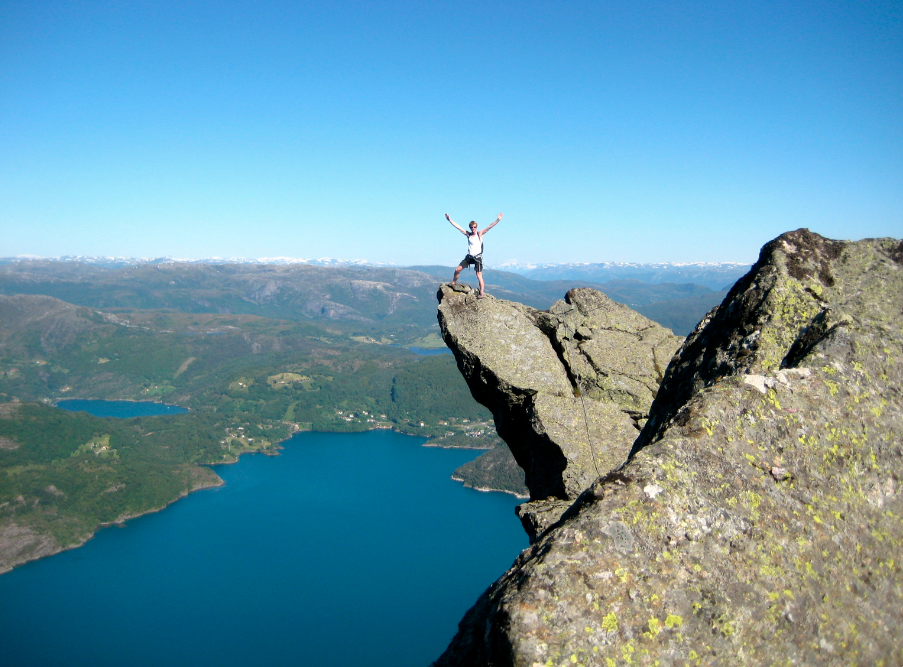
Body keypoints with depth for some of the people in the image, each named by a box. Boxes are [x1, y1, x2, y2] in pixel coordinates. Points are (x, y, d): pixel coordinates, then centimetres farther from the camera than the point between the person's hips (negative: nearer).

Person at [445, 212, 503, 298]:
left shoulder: (479, 234, -3)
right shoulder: (468, 234, 6)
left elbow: (489, 227, -13)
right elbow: (458, 227, 7)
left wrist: (498, 220, -24)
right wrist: (449, 220, 5)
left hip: (477, 258, -4)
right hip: (469, 257, 4)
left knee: (479, 276, -8)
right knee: (457, 270, 7)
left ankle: (481, 293, -4)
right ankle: (453, 284, 29)